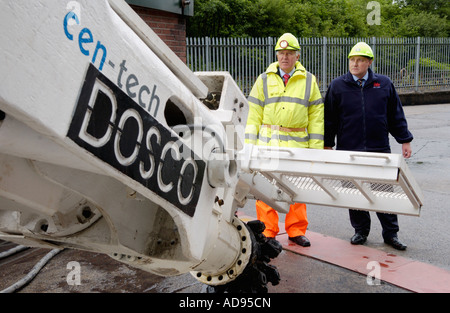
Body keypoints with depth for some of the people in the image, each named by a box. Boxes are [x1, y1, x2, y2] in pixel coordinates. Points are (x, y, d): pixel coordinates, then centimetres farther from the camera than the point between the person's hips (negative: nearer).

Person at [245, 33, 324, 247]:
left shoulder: (308, 81, 10)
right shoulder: (264, 80, 9)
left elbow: (316, 117, 9)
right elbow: (254, 115, 8)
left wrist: (315, 148, 3)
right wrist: (250, 147, 1)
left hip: (298, 144, 1)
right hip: (268, 143, 0)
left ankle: (296, 231, 21)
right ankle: (267, 233, 11)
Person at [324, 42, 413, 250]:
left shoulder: (384, 84, 6)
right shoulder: (337, 86, 3)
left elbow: (396, 115, 12)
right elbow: (329, 118, 6)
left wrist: (405, 140, 10)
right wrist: (327, 145, 3)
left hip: (379, 149, 0)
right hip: (348, 151, 0)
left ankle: (390, 233, 17)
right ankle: (361, 230, 24)